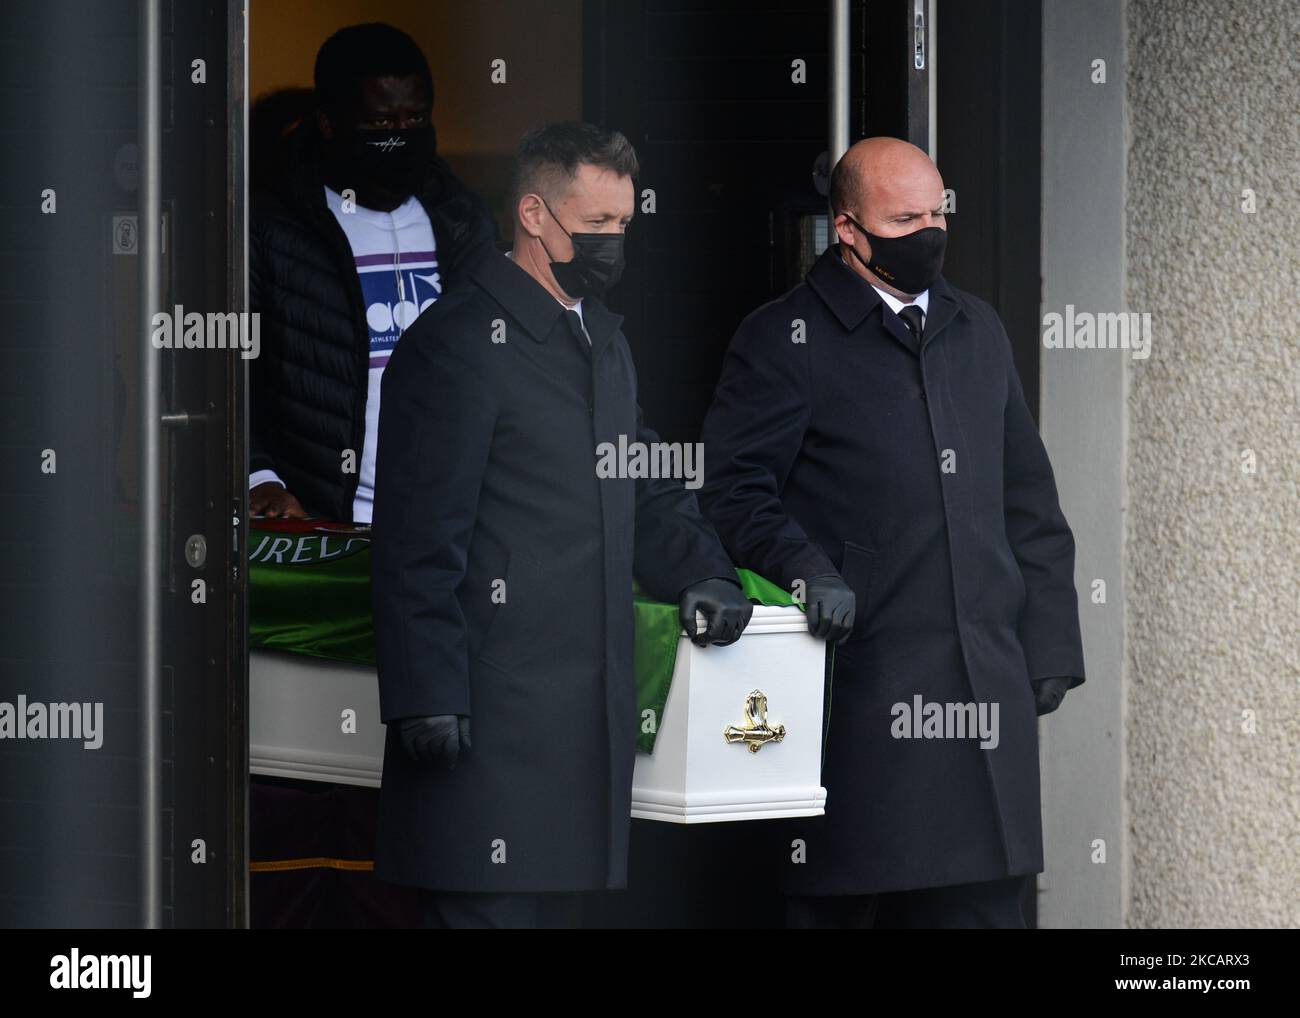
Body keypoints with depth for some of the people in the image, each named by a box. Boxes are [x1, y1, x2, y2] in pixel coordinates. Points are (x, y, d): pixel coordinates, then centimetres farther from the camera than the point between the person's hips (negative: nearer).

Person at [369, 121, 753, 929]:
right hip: (490, 707, -8)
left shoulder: (605, 338, 19)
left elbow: (647, 489, 24)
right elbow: (418, 537, -13)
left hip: (589, 717, 9)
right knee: (489, 907, -9)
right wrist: (428, 700, -17)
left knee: (558, 904, 10)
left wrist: (703, 573, 3)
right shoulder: (459, 342, -9)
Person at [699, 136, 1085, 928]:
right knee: (836, 902, -1)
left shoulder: (979, 332, 18)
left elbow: (1029, 503, 19)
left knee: (984, 900, 3)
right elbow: (737, 491, -4)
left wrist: (1051, 647, 12)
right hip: (859, 680, -5)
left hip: (987, 683, 5)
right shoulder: (782, 341, 0)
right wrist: (807, 568, -22)